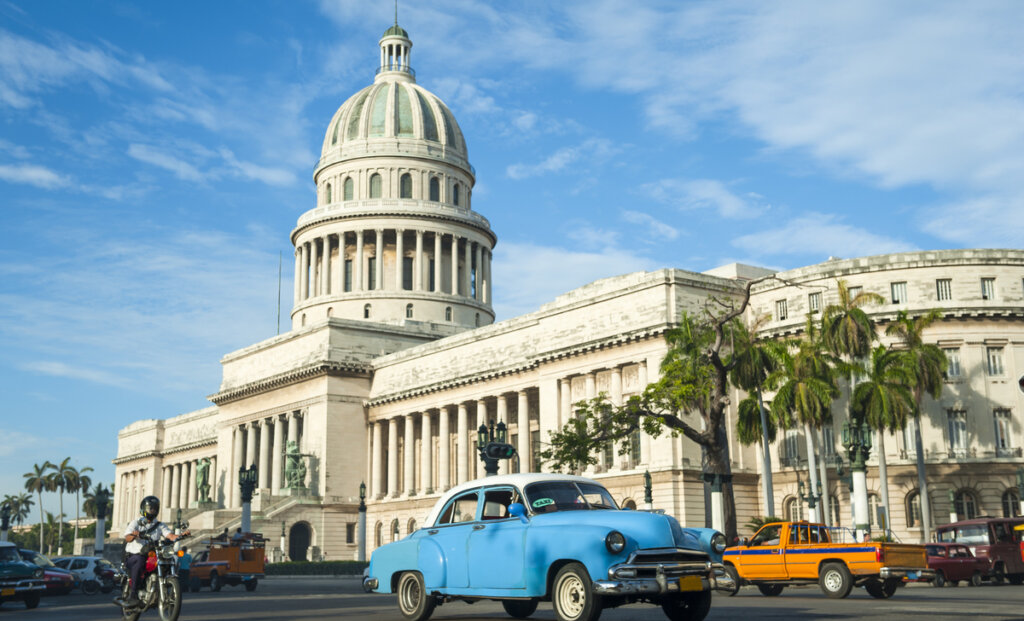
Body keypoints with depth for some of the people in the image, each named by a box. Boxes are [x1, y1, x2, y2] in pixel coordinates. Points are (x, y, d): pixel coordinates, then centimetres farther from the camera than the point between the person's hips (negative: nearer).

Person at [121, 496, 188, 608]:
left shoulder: (160, 525, 17)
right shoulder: (135, 523, 8)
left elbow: (171, 536, -1)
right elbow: (127, 538, -11)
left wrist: (182, 535, -22)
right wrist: (134, 535, -35)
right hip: (134, 555, -3)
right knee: (139, 561, -37)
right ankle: (133, 595, -38)